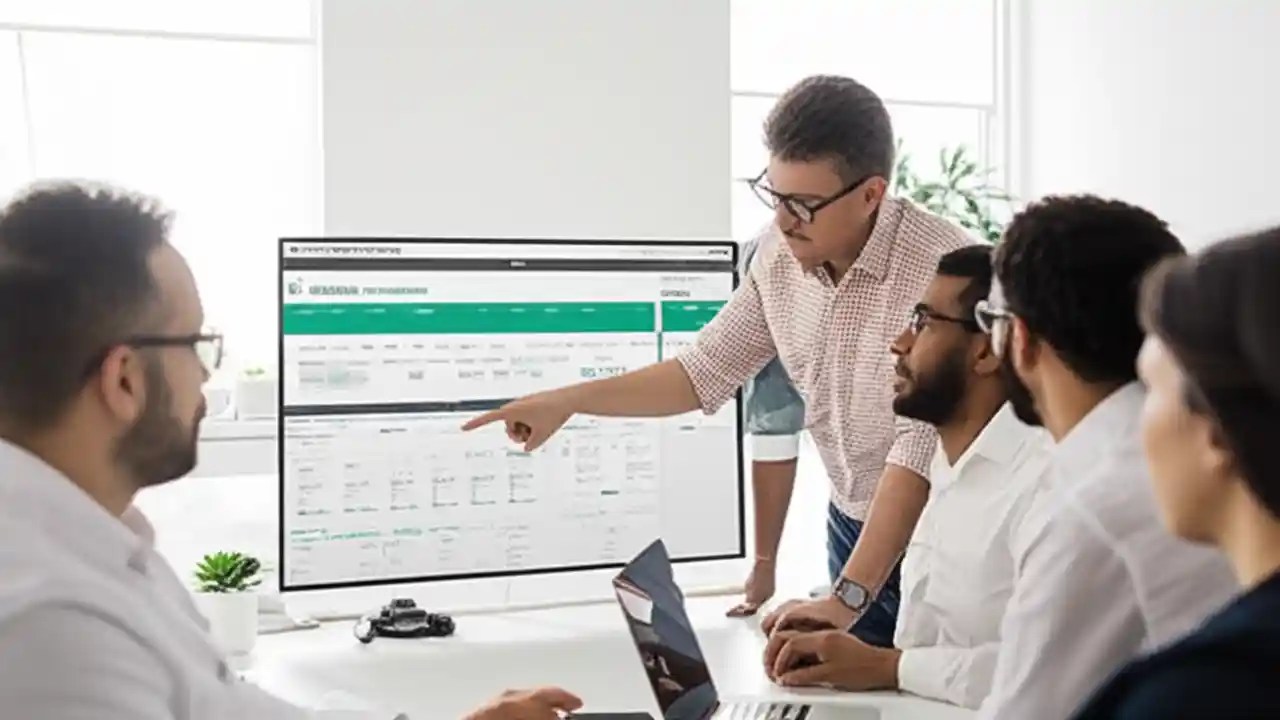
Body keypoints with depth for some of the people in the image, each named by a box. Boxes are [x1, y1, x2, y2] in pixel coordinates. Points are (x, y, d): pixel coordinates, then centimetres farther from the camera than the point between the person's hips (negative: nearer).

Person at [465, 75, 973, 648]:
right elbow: (706, 370, 8)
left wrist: (846, 598, -31)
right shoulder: (780, 254, -4)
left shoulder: (943, 268, -25)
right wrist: (567, 400, 0)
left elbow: (923, 445, -28)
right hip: (854, 524, 6)